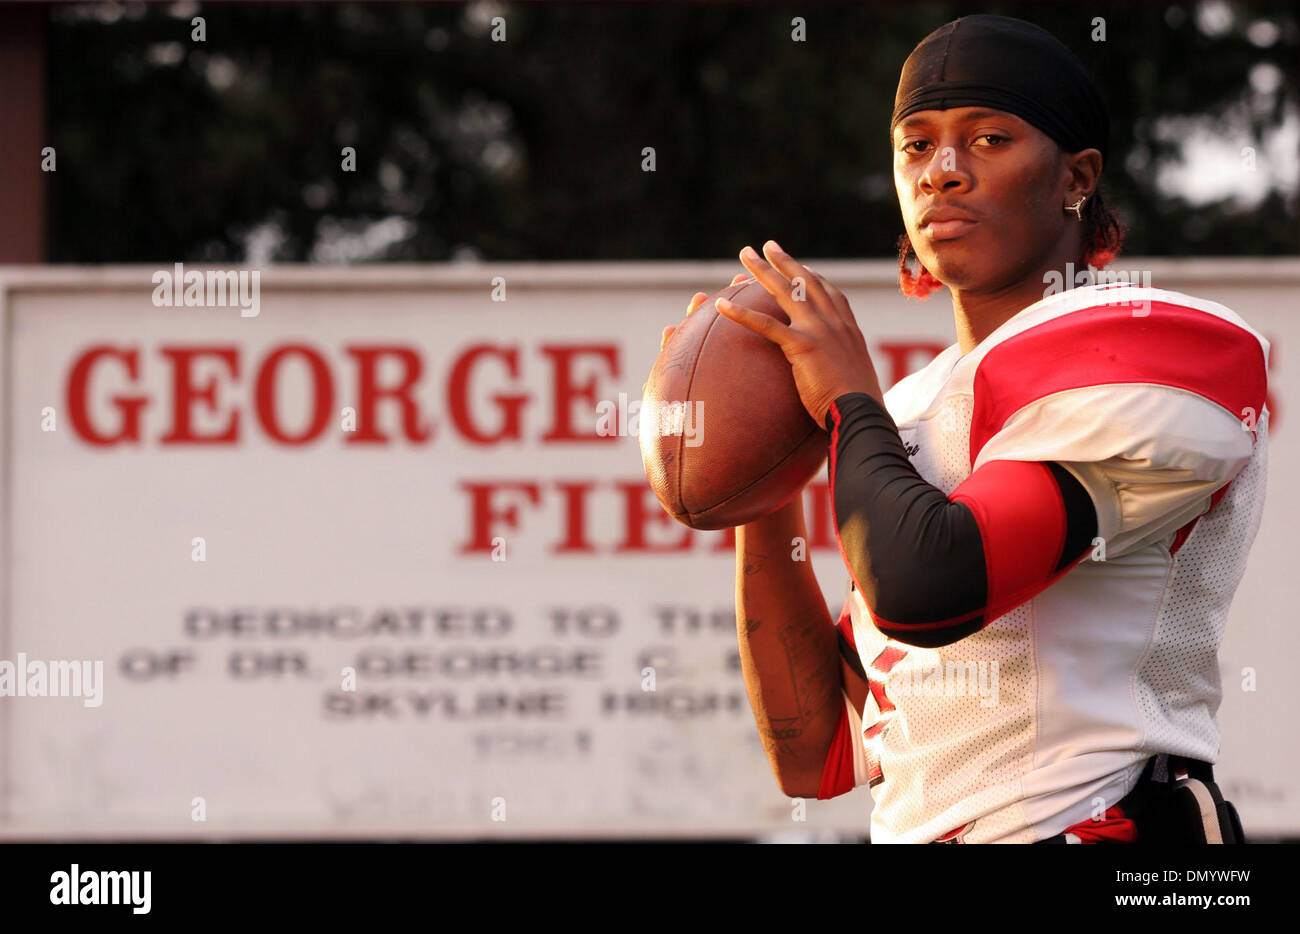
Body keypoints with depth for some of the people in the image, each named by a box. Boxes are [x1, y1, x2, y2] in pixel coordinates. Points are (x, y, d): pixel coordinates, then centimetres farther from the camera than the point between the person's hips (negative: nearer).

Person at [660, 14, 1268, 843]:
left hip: (1102, 822, -6)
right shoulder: (914, 409, 16)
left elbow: (923, 585, -19)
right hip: (916, 832, 6)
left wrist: (847, 401, -3)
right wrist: (759, 509, 6)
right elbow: (817, 758, 14)